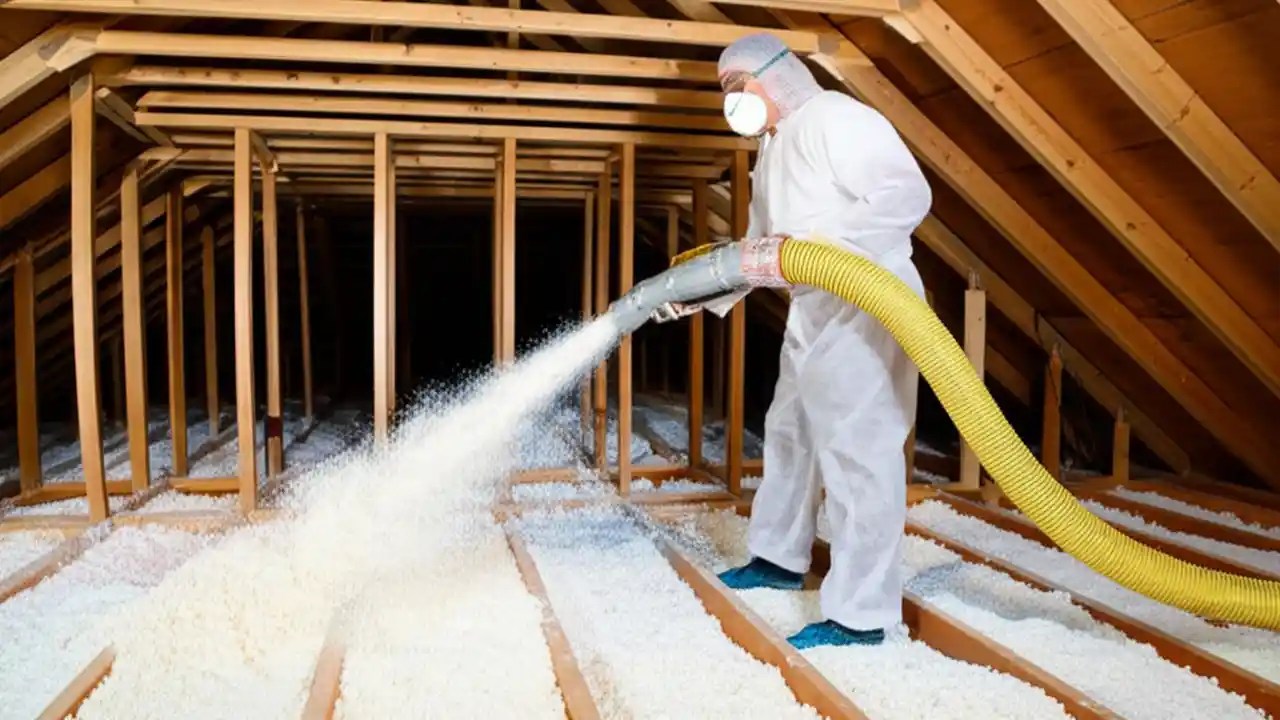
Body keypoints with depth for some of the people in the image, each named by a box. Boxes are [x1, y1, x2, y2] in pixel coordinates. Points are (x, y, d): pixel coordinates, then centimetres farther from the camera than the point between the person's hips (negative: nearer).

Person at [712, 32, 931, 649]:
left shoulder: (834, 118, -10)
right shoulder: (771, 149, 20)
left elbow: (908, 194, -21)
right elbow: (759, 246, 21)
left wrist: (823, 242, -28)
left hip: (869, 303, -10)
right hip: (812, 309, 11)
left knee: (856, 450, -11)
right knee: (790, 432, 18)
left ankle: (860, 615, -4)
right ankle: (780, 558, 34)